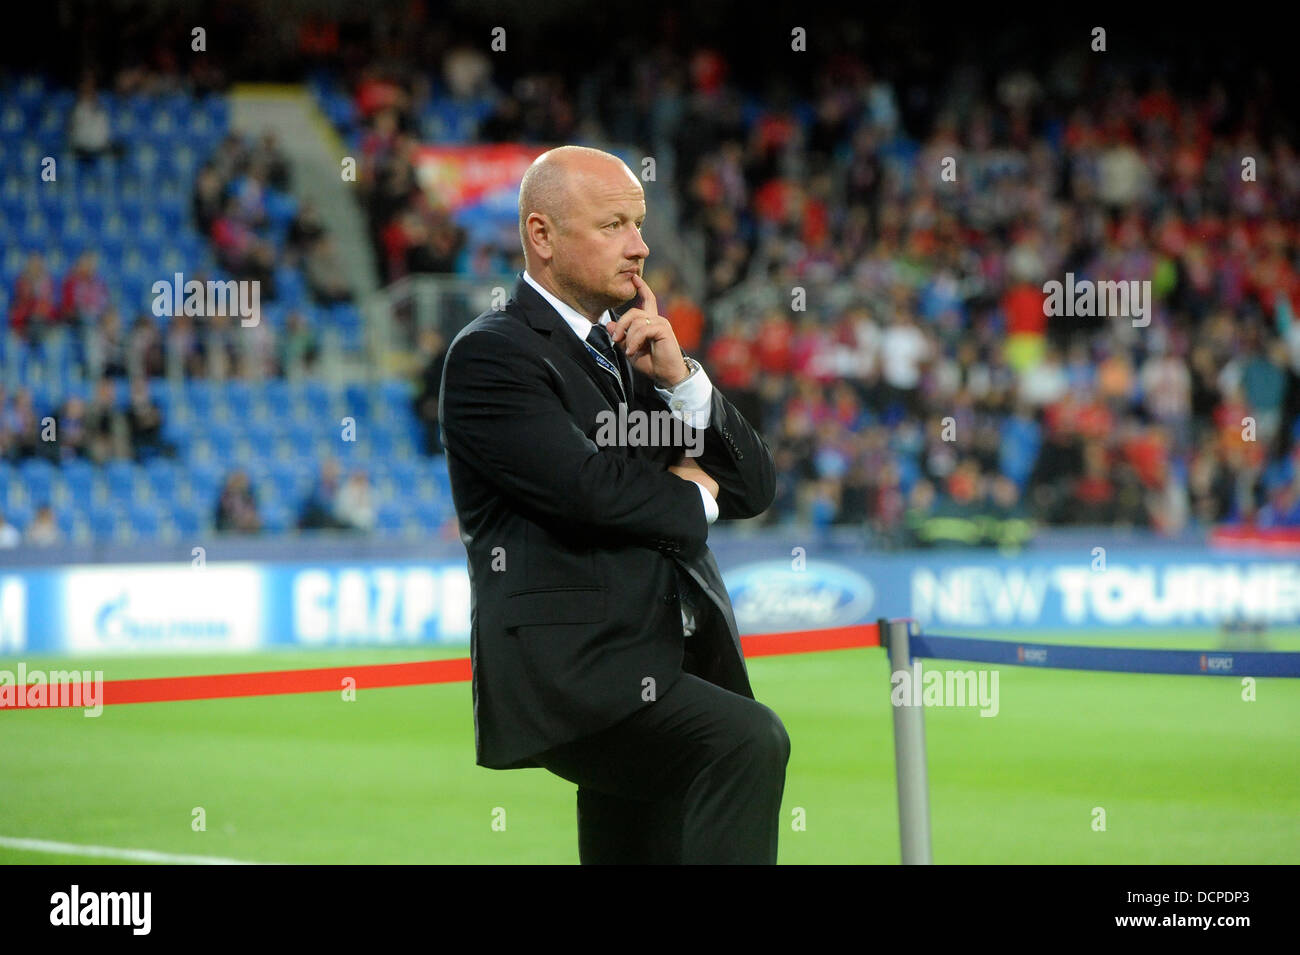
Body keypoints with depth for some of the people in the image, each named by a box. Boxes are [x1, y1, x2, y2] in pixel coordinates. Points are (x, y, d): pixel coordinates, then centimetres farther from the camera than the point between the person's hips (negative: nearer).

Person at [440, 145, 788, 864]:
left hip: (676, 669, 8)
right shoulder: (489, 355, -4)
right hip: (570, 671, -8)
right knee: (747, 743, -30)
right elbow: (587, 484, -18)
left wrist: (678, 376, 0)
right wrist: (690, 501, 2)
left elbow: (753, 489, 14)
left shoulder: (638, 347, 20)